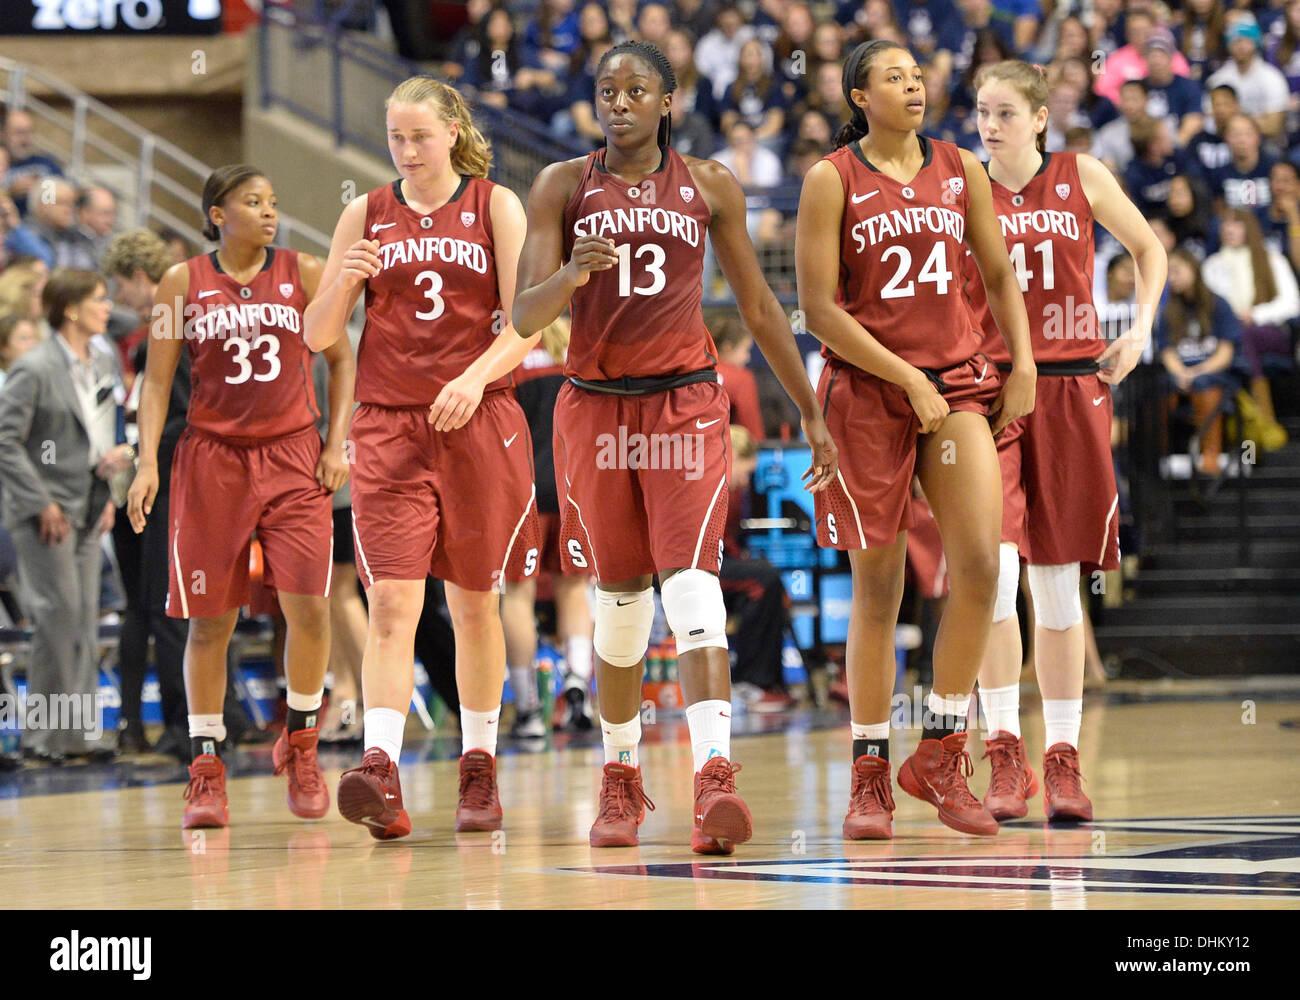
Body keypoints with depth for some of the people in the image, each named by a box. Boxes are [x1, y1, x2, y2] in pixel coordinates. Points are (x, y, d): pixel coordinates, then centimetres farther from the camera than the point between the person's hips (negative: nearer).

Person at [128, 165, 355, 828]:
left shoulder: (304, 274, 4)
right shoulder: (183, 282, 3)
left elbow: (341, 358, 11)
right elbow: (157, 379, 4)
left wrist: (337, 444, 2)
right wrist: (147, 463, -5)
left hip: (293, 456, 0)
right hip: (212, 457, 0)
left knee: (308, 605, -11)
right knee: (210, 620, 1)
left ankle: (301, 741, 12)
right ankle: (206, 769, 10)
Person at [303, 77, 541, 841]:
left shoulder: (496, 207, 4)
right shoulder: (366, 216, 9)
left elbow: (527, 322, -4)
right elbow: (318, 336, 7)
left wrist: (475, 378, -21)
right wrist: (343, 281, -13)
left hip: (479, 425, 0)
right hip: (389, 430, 1)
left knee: (476, 601, 8)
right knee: (391, 601, -13)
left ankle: (479, 768, 21)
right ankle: (380, 771, -25)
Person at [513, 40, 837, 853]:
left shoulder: (709, 186, 3)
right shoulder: (564, 187, 2)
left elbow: (759, 306, 11)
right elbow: (525, 317, -5)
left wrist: (812, 412, 11)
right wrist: (570, 275, -28)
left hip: (686, 404, -1)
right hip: (596, 409, 1)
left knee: (691, 580, -18)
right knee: (619, 595, 9)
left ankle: (714, 775, -31)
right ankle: (622, 779, 26)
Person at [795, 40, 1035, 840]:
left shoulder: (961, 171, 8)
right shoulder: (831, 181, -3)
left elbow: (1000, 275, 16)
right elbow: (818, 307, -8)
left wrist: (1024, 366, 4)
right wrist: (907, 379, -12)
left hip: (957, 383, 3)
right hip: (866, 390, -3)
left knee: (980, 563, -13)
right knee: (879, 590, 0)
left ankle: (941, 755, 1)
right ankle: (870, 778, 11)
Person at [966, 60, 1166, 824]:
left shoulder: (1083, 178, 5)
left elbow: (1148, 248, 18)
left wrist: (1140, 329, 6)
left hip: (1071, 389, 1)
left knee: (1058, 584, 5)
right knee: (994, 568, -17)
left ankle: (1063, 760, 13)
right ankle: (1005, 754, -9)